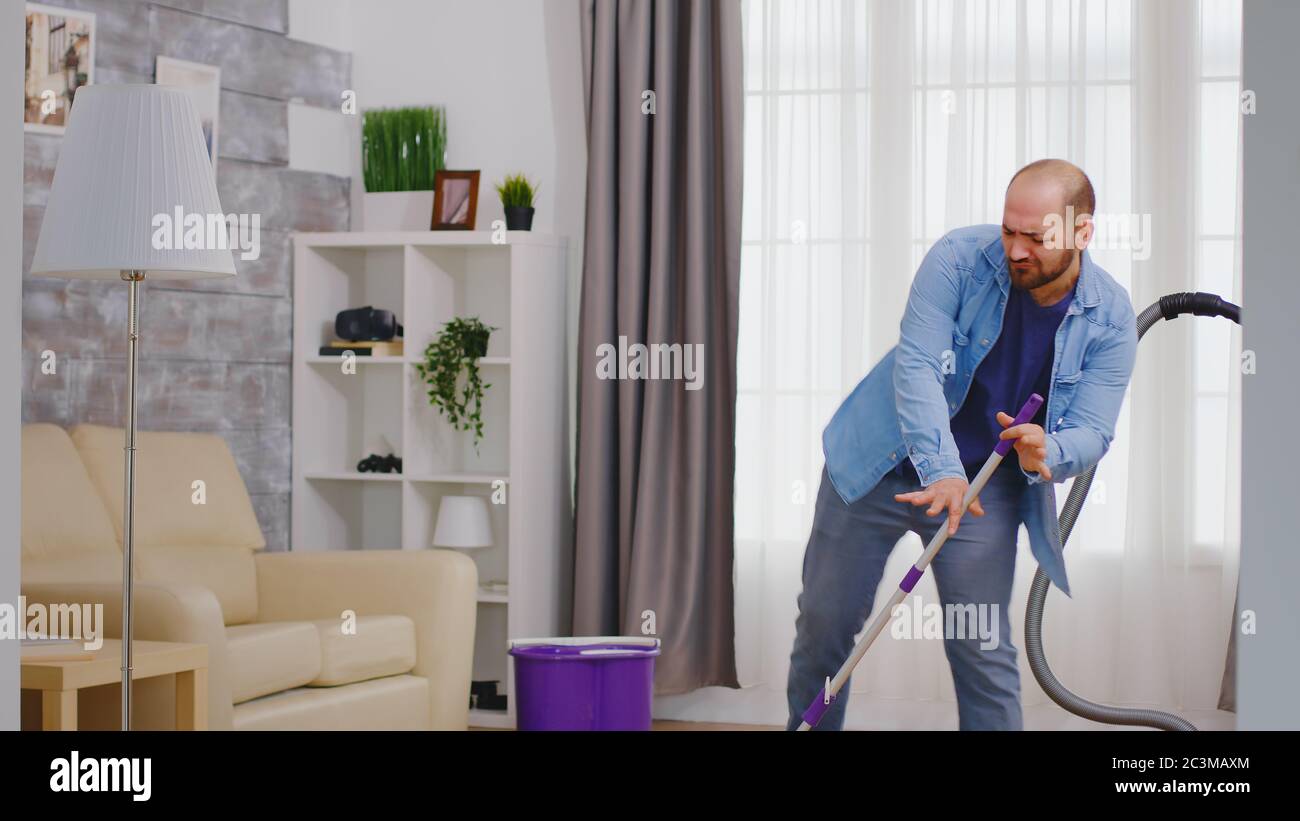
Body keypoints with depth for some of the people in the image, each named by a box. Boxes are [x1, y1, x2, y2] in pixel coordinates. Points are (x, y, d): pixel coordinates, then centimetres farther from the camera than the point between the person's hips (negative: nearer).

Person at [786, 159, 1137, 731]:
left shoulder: (1110, 319, -13)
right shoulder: (961, 257, -20)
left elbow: (1091, 430, -14)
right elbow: (916, 365, -27)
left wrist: (1046, 452, -39)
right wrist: (940, 472, -40)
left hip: (987, 489, 0)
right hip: (880, 468, 0)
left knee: (982, 651, -4)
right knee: (825, 620, 9)